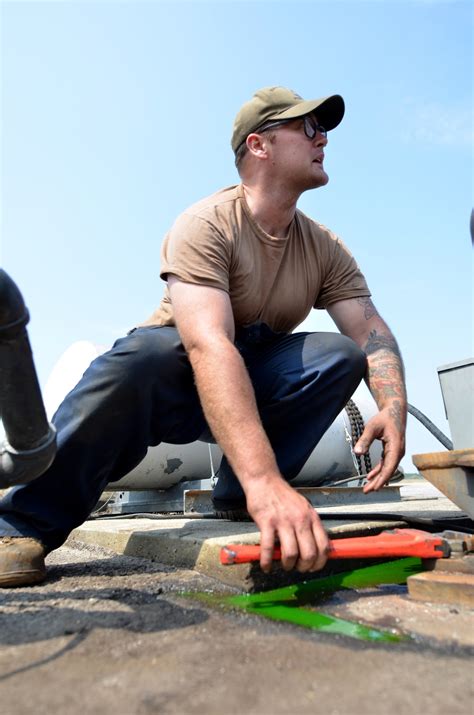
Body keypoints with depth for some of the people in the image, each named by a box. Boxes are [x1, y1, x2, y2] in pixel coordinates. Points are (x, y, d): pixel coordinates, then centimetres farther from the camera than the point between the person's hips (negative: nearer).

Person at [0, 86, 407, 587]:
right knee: (142, 353, -36)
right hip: (180, 379, -4)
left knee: (343, 355, -17)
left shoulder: (326, 249, -1)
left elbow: (373, 333, -7)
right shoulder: (207, 224, -20)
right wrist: (264, 479, -46)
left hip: (257, 380, 5)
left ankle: (238, 501, -12)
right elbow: (208, 347, -35)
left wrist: (394, 408, -29)